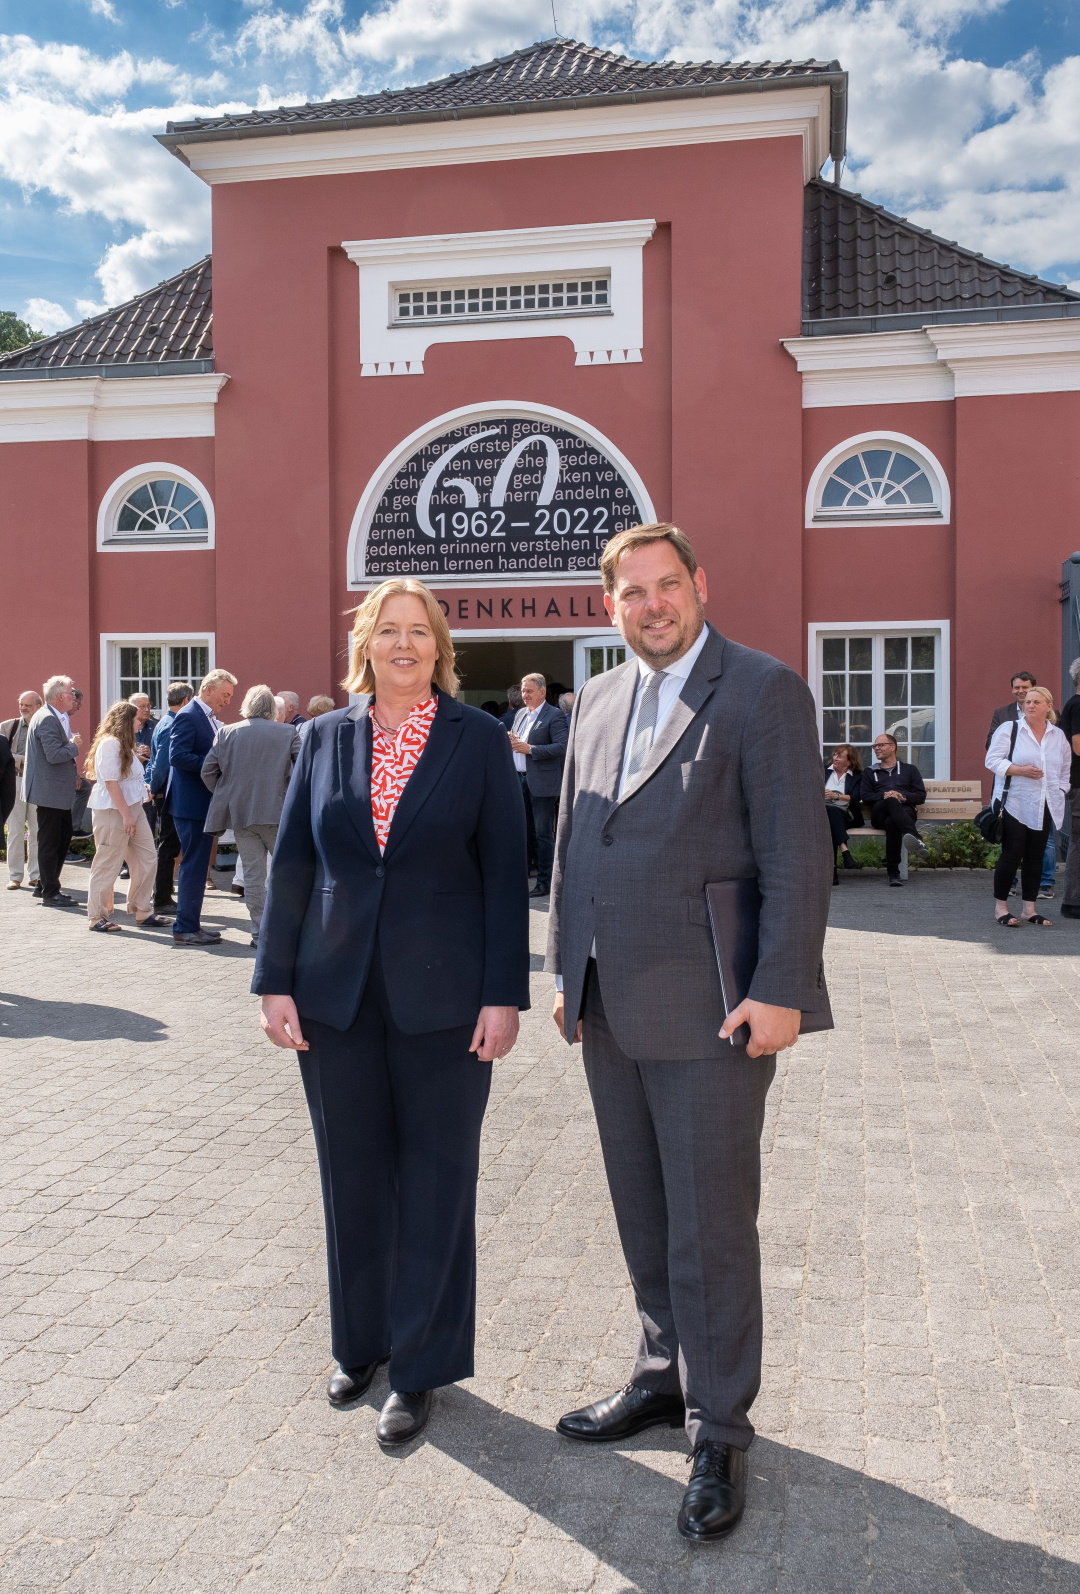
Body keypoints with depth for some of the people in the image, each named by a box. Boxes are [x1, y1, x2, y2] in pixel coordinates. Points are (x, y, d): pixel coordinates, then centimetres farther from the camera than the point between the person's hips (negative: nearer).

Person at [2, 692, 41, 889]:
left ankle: (36, 875, 14)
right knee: (15, 831, 1)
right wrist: (22, 759, -12)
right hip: (15, 780, 1)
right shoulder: (8, 726, 7)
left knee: (37, 830, 5)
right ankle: (15, 876, 6)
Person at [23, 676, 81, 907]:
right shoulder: (47, 719, -19)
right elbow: (54, 755, -26)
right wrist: (74, 746, -12)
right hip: (50, 790, -10)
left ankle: (45, 885, 27)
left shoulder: (56, 717, 13)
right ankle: (50, 894, 5)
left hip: (59, 790, 10)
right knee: (49, 841, -2)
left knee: (63, 836, 17)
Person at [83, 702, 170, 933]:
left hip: (133, 807, 10)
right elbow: (111, 782, -19)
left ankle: (143, 911, 14)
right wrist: (126, 815, -20)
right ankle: (97, 916, 8)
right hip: (113, 810, -10)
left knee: (146, 859, 6)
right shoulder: (110, 744, -14)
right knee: (108, 864, -2)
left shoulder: (123, 744, 19)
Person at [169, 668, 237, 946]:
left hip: (204, 803, 10)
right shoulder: (188, 716, -14)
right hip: (191, 804, -10)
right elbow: (178, 756, -24)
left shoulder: (211, 720, 15)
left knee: (197, 866, 14)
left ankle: (191, 924, 21)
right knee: (194, 866, -6)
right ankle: (185, 929, 0)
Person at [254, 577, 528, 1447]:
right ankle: (361, 1342, 32)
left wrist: (503, 994, -9)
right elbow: (292, 863, 6)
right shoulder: (326, 738, 6)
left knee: (435, 1179, 6)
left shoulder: (478, 740, -2)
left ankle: (421, 1367, 19)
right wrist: (276, 980, 0)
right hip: (337, 993, 3)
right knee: (354, 1176, 13)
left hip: (442, 998, -2)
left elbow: (505, 873, -4)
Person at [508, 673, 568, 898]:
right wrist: (513, 742, 1)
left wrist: (530, 749, -20)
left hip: (542, 782, -7)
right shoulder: (521, 714, 16)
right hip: (520, 779, 7)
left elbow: (563, 746, -18)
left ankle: (544, 882, 4)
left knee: (543, 833, -2)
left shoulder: (554, 715, -7)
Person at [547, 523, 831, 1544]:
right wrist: (567, 970, 13)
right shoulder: (597, 700, 14)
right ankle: (662, 1380, 34)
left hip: (708, 1011, -6)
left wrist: (779, 992, -17)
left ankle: (719, 1429, 18)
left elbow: (796, 850, -12)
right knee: (645, 1219, 17)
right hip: (612, 1010, 6)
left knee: (710, 1227, 2)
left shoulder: (763, 691, -7)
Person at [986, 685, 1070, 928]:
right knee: (1011, 855, -7)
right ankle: (1001, 908, 2)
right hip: (1014, 805, -4)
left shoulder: (1059, 736, 12)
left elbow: (1066, 770, 20)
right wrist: (1020, 770, -19)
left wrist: (1060, 792, 8)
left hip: (1044, 807, 5)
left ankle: (1029, 909, 12)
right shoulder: (1008, 729, -2)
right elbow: (993, 760, -7)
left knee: (1035, 857, 6)